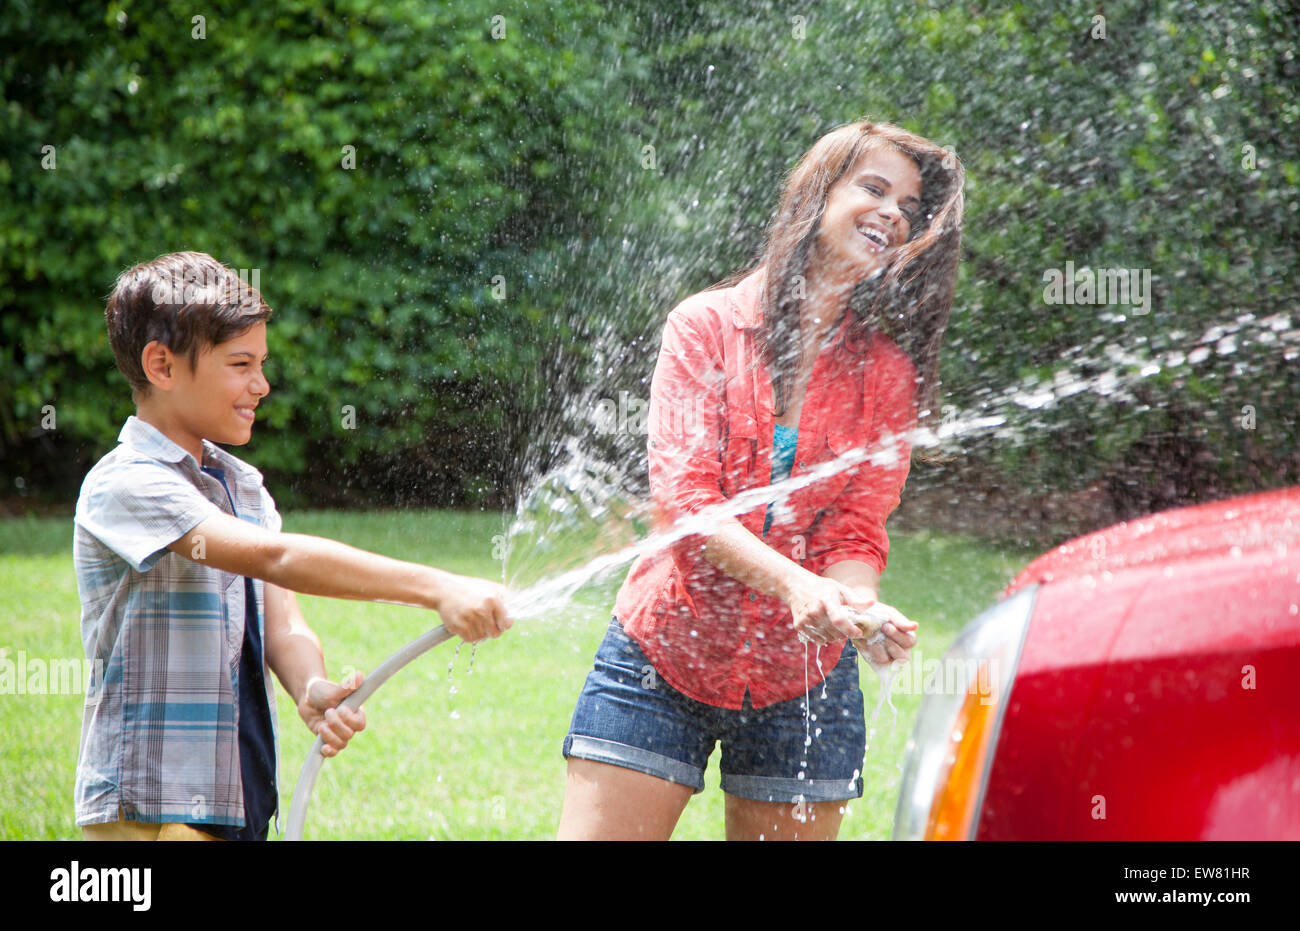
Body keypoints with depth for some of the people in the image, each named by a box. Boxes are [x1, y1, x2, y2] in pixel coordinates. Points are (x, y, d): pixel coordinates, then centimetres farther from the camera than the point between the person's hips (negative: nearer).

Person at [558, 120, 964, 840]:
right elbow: (682, 495, -13)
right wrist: (795, 583, -30)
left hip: (800, 680, 2)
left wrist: (860, 612, -27)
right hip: (662, 657, -2)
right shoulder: (707, 324, -3)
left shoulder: (887, 374, 4)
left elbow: (857, 532, -3)